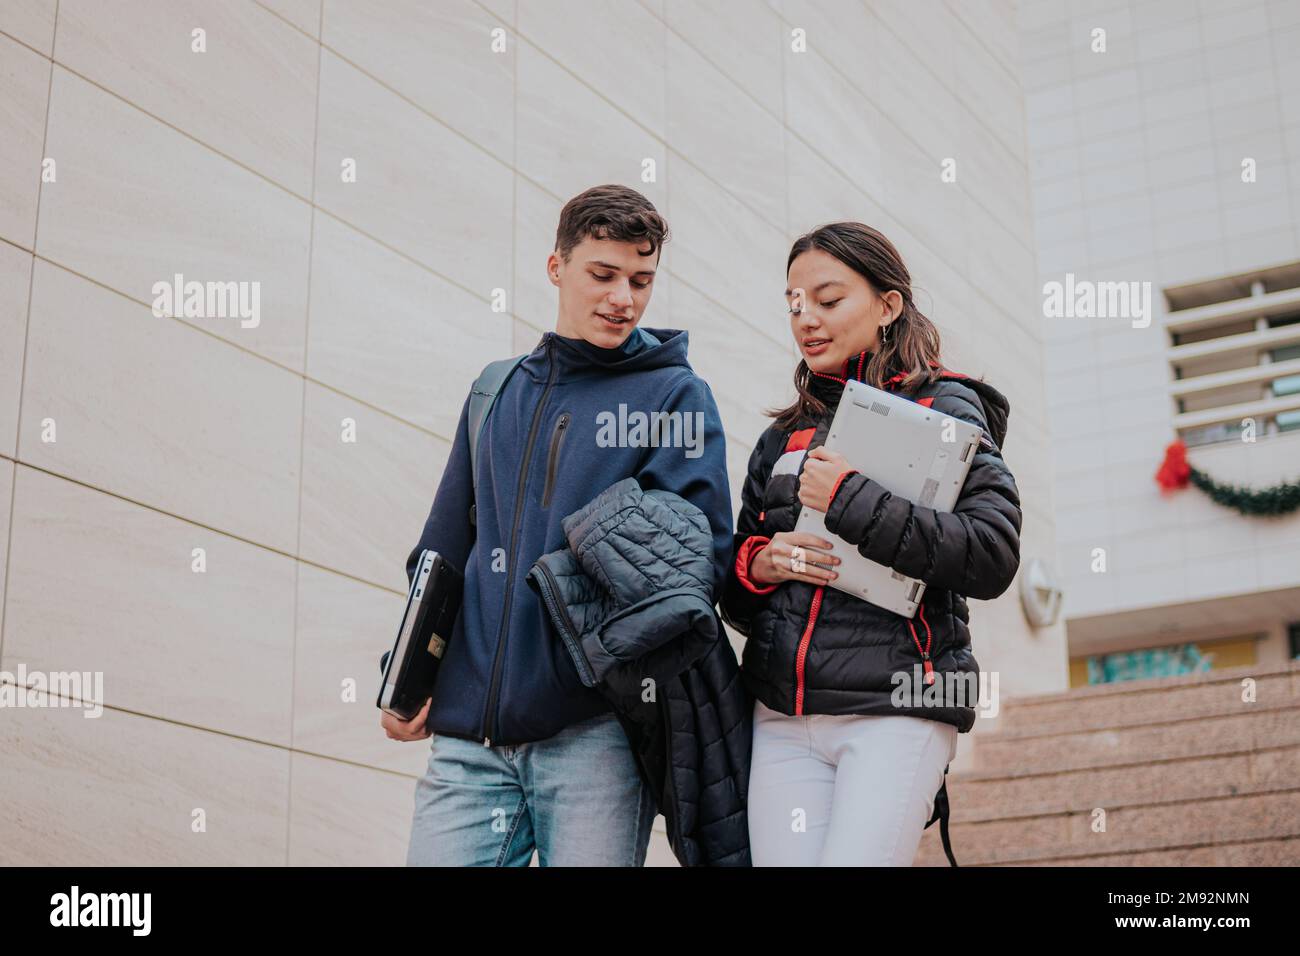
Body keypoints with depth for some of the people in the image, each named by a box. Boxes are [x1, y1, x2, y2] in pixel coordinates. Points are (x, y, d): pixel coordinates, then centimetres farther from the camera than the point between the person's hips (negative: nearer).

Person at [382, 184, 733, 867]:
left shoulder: (676, 395, 4)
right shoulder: (497, 393, 16)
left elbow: (705, 550, -5)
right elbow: (443, 549, 20)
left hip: (594, 733, -3)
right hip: (467, 737, 4)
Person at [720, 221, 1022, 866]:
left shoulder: (942, 407, 4)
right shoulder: (782, 439, 18)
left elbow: (994, 557, -10)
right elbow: (735, 599, 22)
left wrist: (851, 500, -13)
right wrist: (757, 565, -2)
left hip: (895, 711, -4)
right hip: (783, 718, 5)